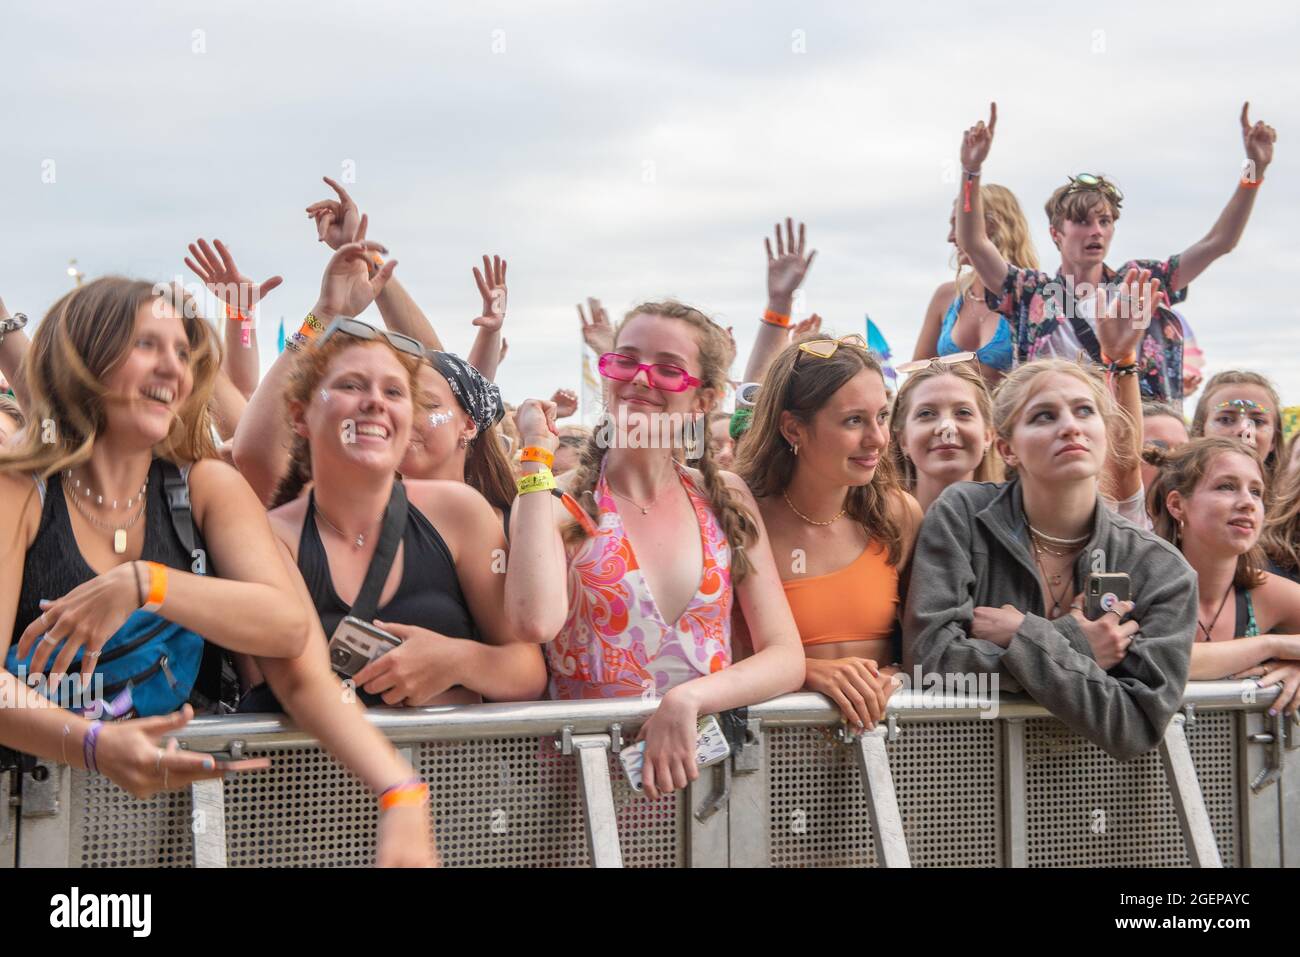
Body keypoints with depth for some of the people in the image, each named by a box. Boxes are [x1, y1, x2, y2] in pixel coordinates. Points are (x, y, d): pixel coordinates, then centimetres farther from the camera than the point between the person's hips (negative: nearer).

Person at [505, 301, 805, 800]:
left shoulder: (726, 499, 12)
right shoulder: (558, 501, 2)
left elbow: (786, 657, 6)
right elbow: (537, 620, -20)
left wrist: (687, 699, -14)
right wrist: (537, 454, -10)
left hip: (704, 761, 2)